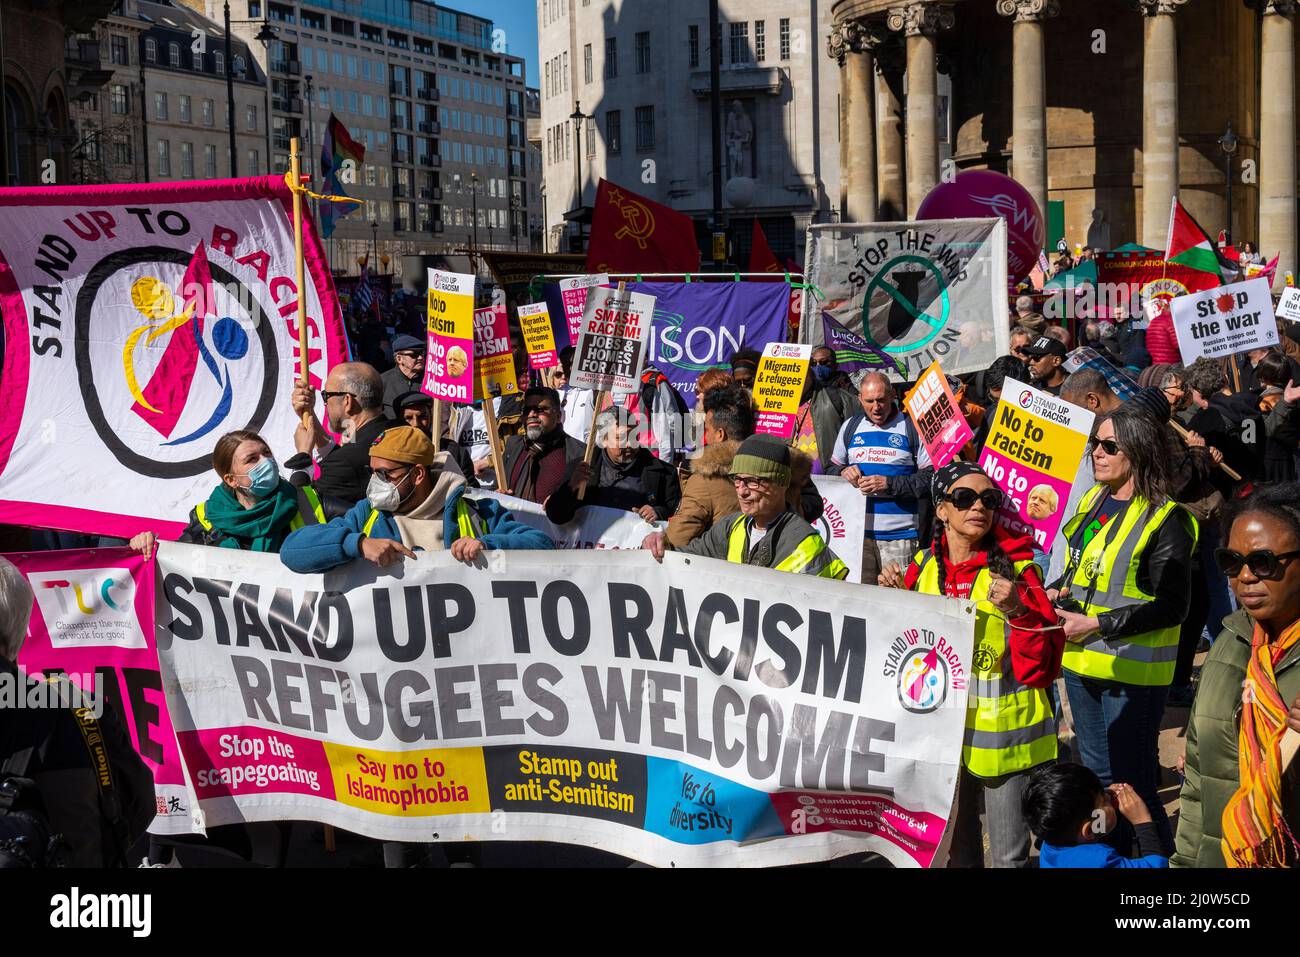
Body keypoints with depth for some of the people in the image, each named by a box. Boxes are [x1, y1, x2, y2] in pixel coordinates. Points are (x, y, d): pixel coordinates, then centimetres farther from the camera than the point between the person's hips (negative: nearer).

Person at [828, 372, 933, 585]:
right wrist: (843, 473, -1)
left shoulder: (912, 427, -1)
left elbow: (930, 477, -6)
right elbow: (832, 469, 23)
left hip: (900, 535, -4)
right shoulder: (850, 427, 14)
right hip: (858, 533, 4)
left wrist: (889, 484, -16)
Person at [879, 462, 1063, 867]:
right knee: (954, 849, 19)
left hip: (1003, 735, -4)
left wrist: (1017, 611, -27)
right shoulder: (924, 566, 2)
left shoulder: (1015, 570, -10)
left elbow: (1043, 667, -13)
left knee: (1010, 855, 5)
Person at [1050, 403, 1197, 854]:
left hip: (1131, 671, -8)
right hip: (1080, 663, 8)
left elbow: (1171, 608, -18)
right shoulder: (1092, 503, 8)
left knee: (1132, 783, -2)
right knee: (1097, 775, 19)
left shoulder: (1164, 520, -15)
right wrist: (1055, 592, 0)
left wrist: (1097, 624, -21)